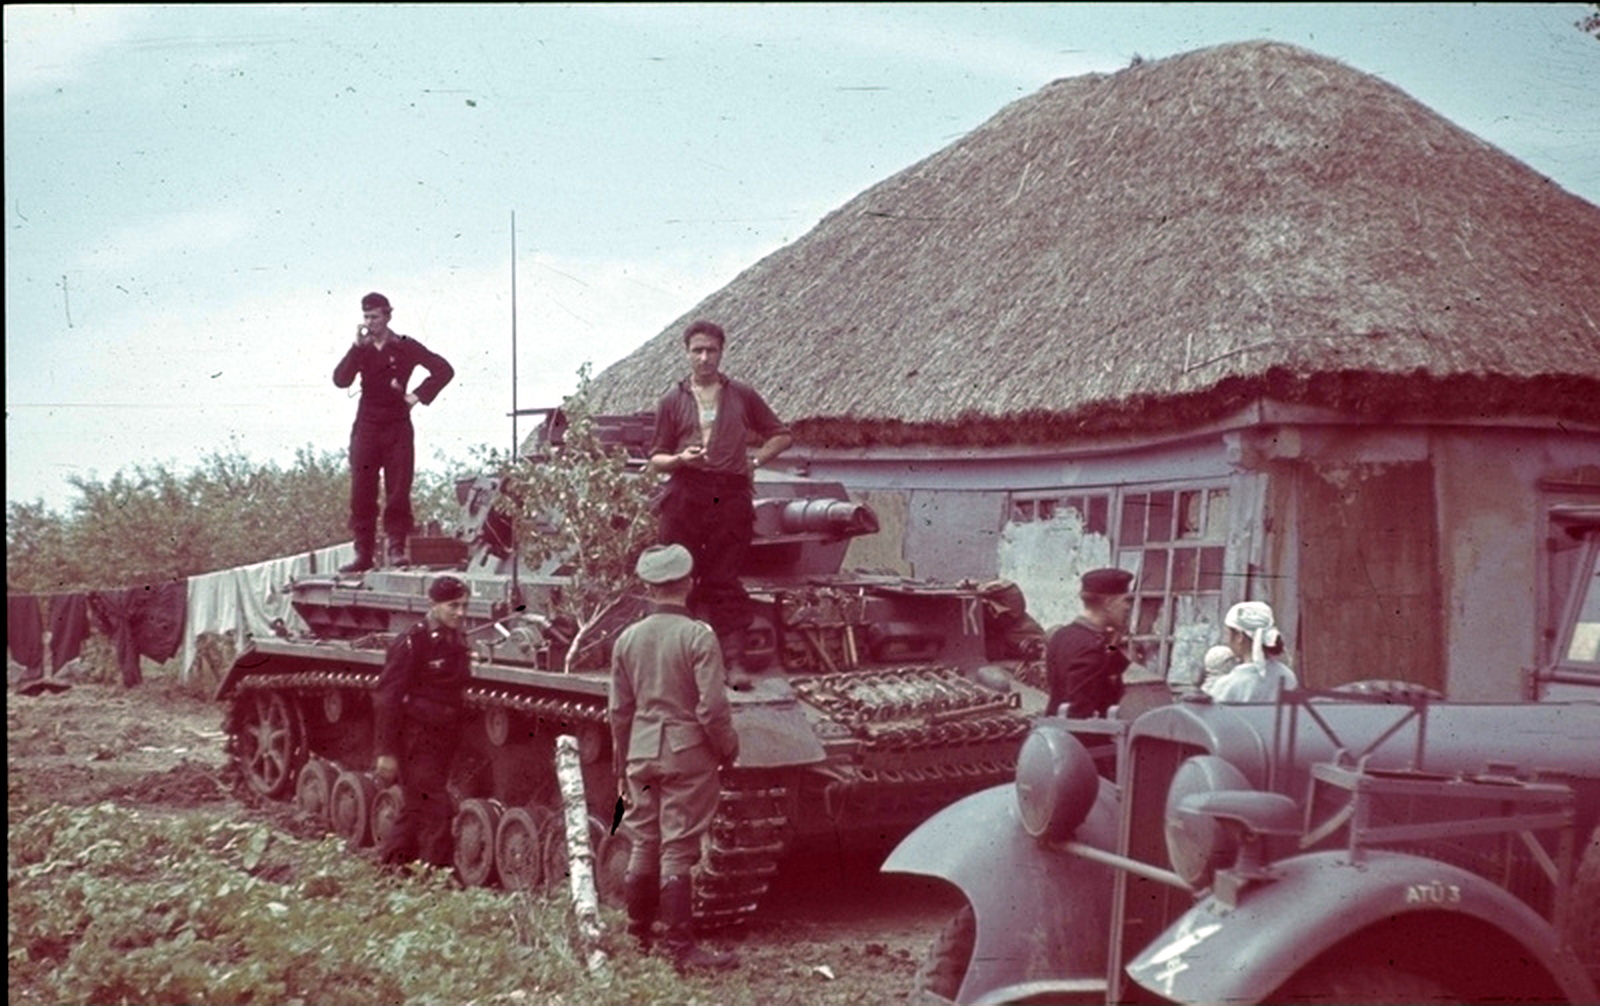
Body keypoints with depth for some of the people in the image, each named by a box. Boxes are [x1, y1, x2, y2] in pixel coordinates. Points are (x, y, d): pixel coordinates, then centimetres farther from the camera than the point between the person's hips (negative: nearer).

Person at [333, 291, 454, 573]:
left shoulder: (405, 347, 1)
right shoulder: (361, 349, 10)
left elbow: (443, 369, -5)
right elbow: (340, 380, -5)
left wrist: (418, 396, -8)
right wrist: (357, 346, -12)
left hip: (397, 428, -3)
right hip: (366, 428, 3)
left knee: (398, 492, -4)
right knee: (361, 493, 0)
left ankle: (397, 549, 1)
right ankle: (364, 552, 4)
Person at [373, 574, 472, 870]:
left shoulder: (457, 642, 10)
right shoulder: (412, 642, -13)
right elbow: (387, 697, -14)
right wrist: (386, 751, -17)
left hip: (444, 740, 8)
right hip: (416, 740, -8)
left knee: (415, 809, 14)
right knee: (434, 811, -10)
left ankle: (388, 867, 26)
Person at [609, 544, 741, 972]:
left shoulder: (628, 638, 5)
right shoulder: (698, 636, -11)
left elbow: (618, 710, 11)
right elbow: (712, 709, -15)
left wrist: (622, 765, 20)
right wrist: (728, 750, 2)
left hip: (642, 755, 5)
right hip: (688, 756, -5)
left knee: (643, 847, 14)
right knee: (677, 852, -3)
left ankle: (638, 938, 23)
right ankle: (681, 948, 0)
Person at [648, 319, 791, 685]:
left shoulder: (742, 395, 10)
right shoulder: (673, 401, 10)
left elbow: (782, 435, 18)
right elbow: (656, 458, 10)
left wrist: (755, 460, 4)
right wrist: (680, 459, -10)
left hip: (731, 495, 0)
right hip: (685, 497, 0)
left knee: (725, 581, 0)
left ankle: (734, 661, -1)